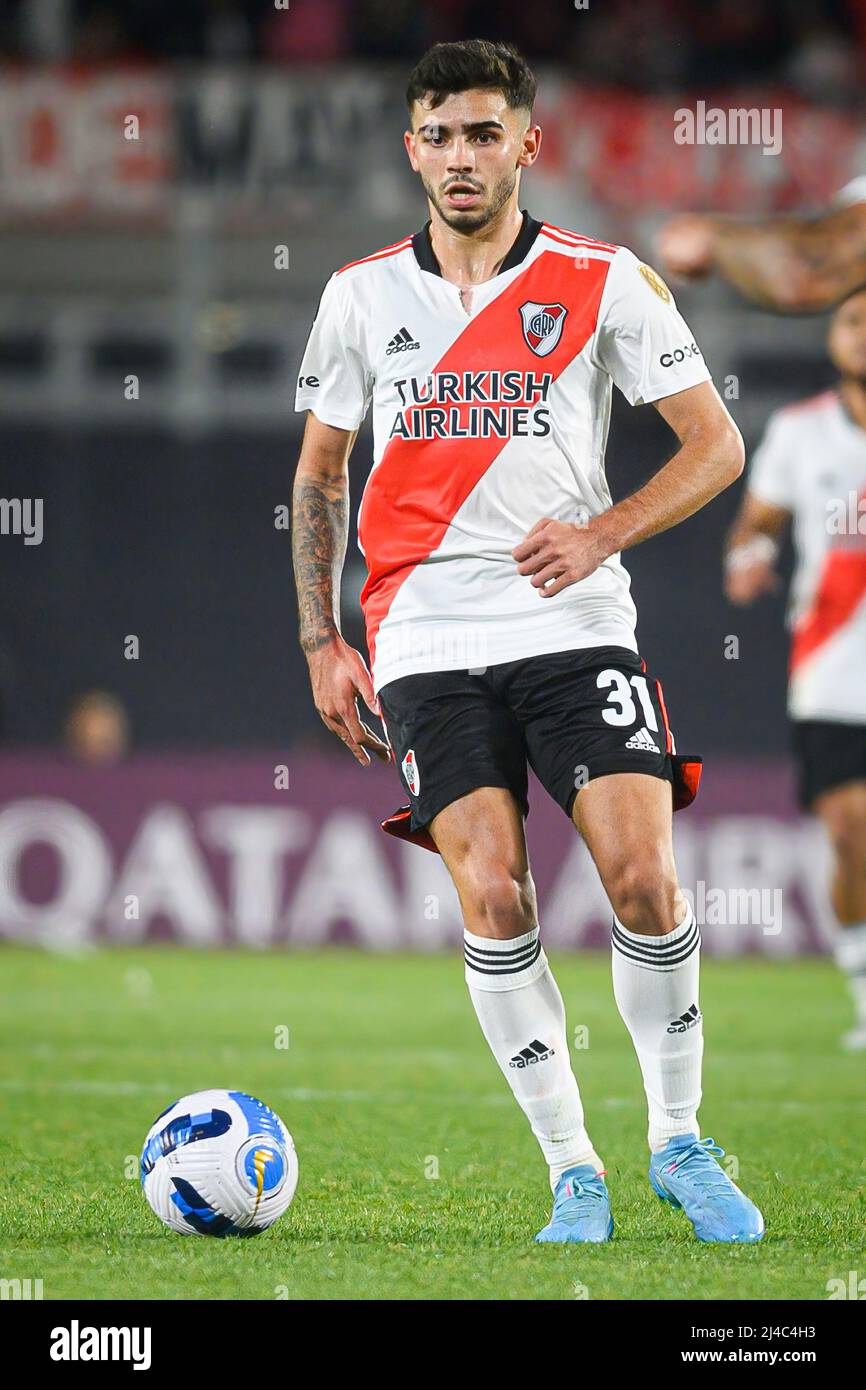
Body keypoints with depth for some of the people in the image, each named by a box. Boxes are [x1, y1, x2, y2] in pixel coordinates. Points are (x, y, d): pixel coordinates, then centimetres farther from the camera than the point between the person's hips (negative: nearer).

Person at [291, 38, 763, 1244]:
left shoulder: (605, 282, 2)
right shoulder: (361, 296, 9)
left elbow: (717, 445, 3)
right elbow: (318, 476, 18)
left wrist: (603, 533, -11)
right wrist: (322, 643, 9)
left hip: (576, 628, -1)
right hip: (429, 643, 1)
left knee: (644, 880, -14)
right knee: (492, 897, -11)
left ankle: (680, 1143, 7)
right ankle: (573, 1176, -1)